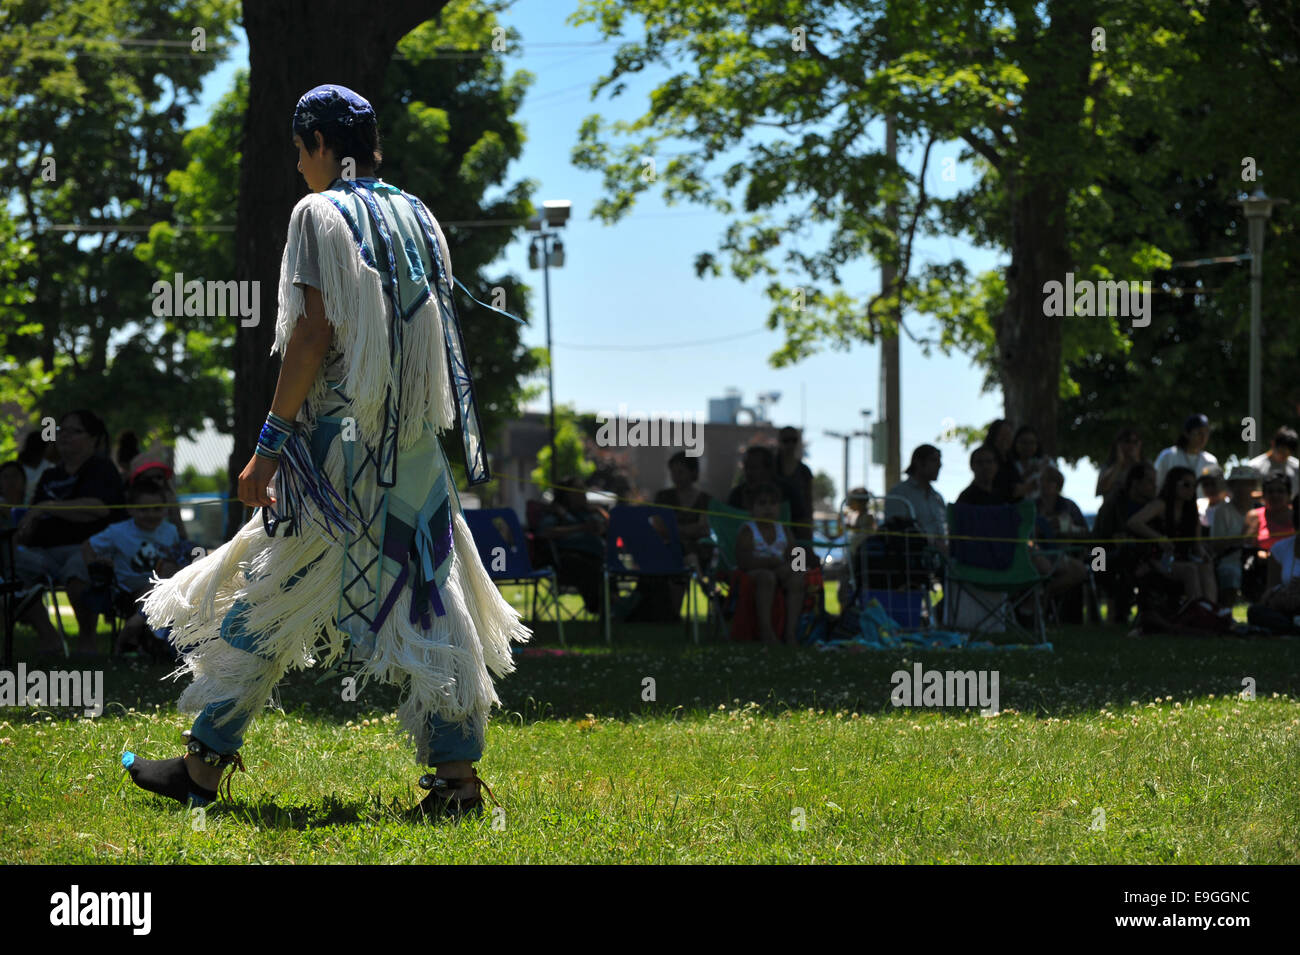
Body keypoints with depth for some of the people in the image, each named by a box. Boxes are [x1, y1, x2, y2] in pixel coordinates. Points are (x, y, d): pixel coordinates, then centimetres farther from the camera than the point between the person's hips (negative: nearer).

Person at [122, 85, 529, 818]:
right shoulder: (417, 216, 13)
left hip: (340, 442, -6)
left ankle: (206, 762, 6)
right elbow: (439, 336, 13)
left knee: (268, 598, 1)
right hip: (416, 446, 6)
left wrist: (271, 442, -13)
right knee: (427, 600, 5)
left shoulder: (322, 213, -7)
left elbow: (314, 333, -14)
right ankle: (458, 771, 1)